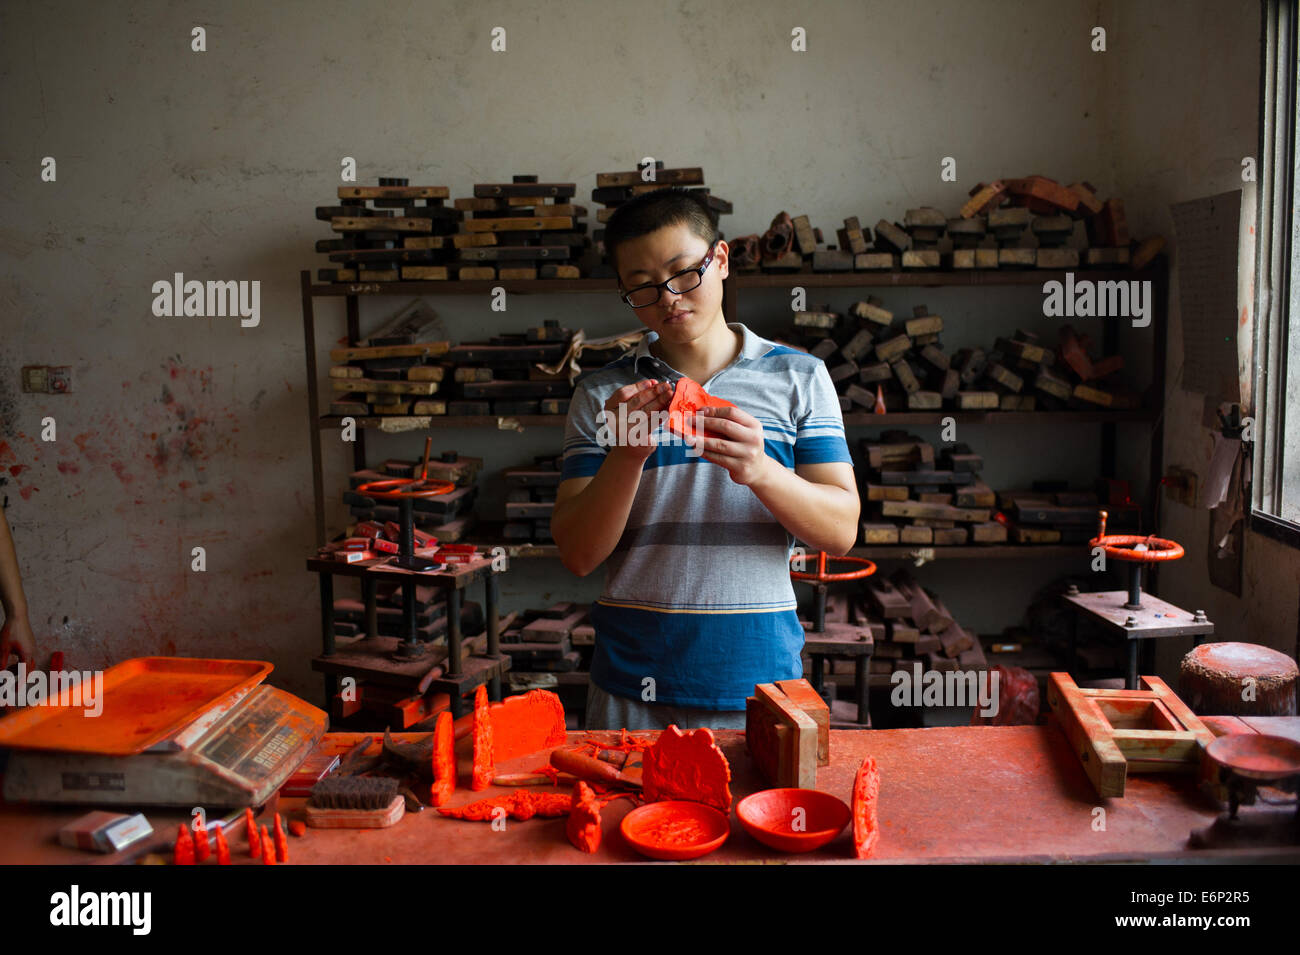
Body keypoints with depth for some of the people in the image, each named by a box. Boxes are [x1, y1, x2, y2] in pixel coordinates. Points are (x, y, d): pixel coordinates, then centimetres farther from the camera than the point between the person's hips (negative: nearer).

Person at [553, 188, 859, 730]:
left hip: (760, 672, 0)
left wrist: (759, 470, -21)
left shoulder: (798, 377, 3)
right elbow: (578, 555, -2)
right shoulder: (601, 396, 3)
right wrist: (627, 456, -18)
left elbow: (841, 531, -3)